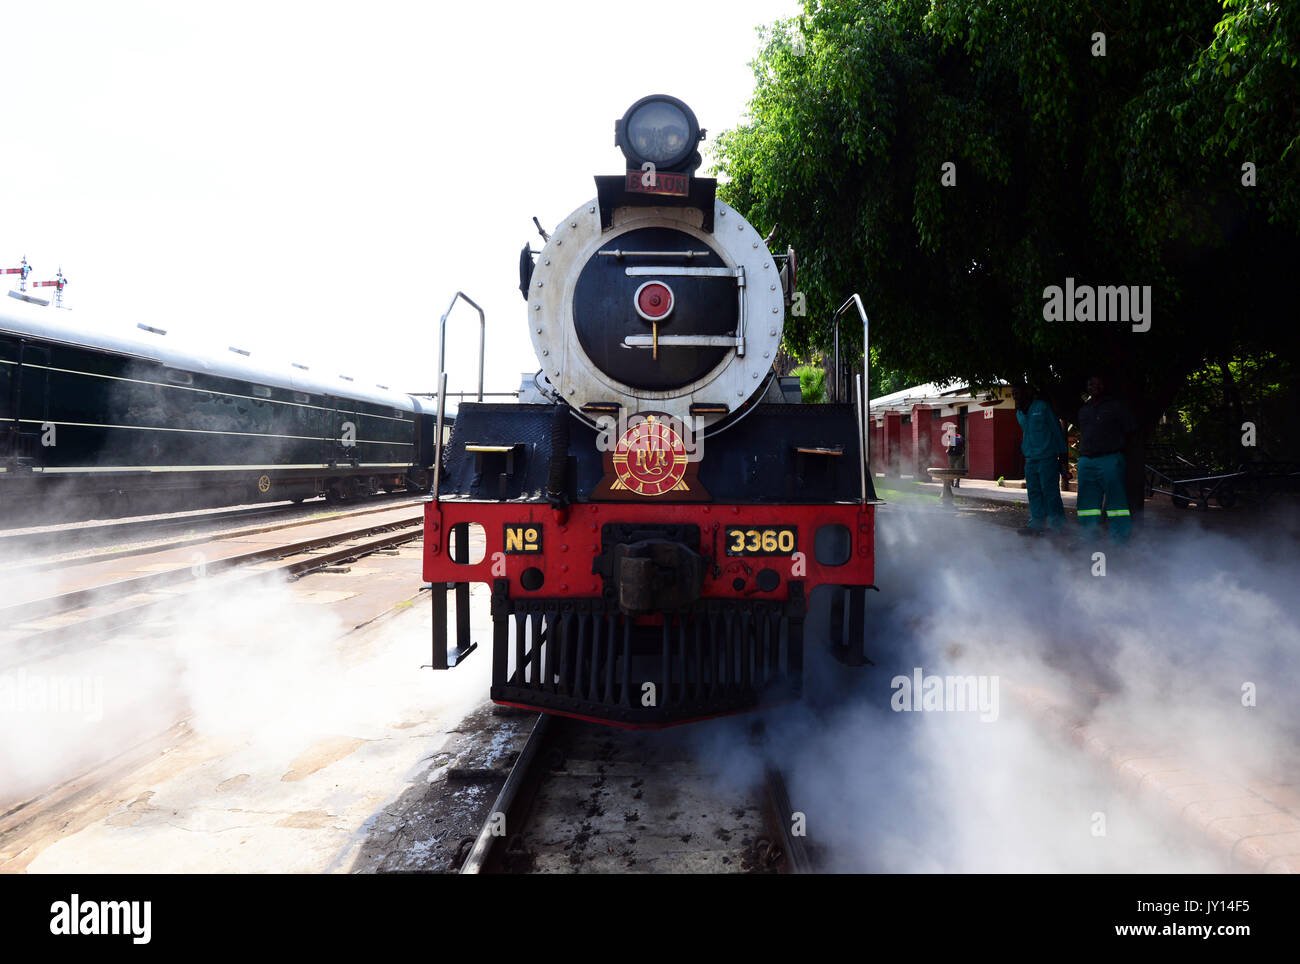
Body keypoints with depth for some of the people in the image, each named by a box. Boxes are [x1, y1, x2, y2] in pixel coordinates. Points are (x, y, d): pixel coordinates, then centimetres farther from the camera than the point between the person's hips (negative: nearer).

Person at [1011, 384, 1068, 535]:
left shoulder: (1042, 406, -4)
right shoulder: (1019, 414, 15)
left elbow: (1056, 429, -2)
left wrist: (1062, 453, -2)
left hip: (1047, 458, -6)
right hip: (1030, 459, 7)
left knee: (1049, 491, -7)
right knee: (1034, 492, 5)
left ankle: (1057, 524, 0)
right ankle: (1037, 523, 9)